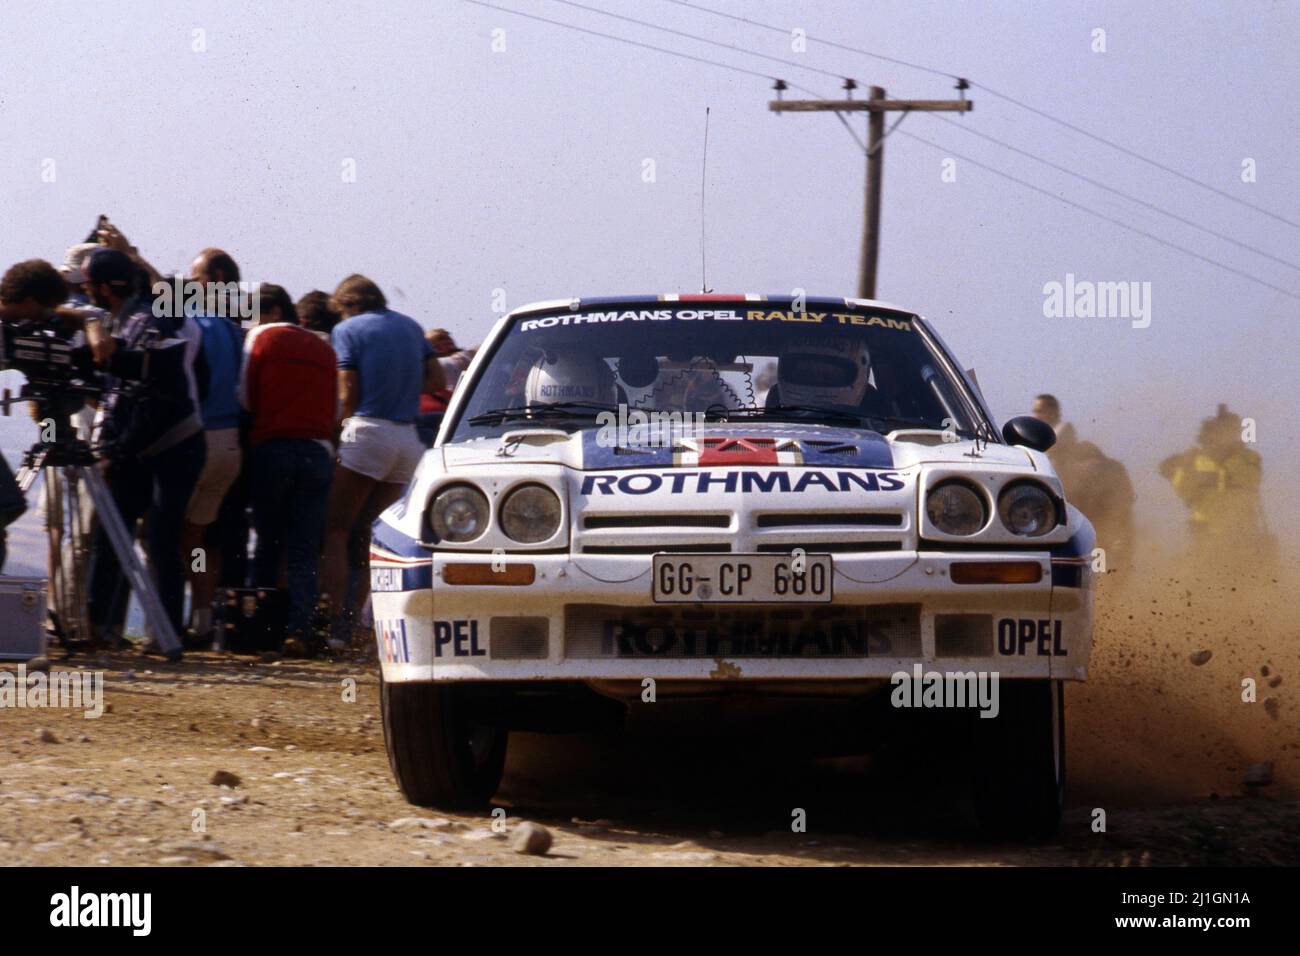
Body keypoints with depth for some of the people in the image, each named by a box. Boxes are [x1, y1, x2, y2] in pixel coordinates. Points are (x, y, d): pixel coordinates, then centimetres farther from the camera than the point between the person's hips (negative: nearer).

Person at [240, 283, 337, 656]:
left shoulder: (261, 338, 4)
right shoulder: (324, 348, 16)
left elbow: (245, 398, 0)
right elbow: (336, 406, 14)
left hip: (272, 447, -2)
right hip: (318, 450, 2)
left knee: (267, 542, 9)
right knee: (305, 550, -1)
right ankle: (298, 628, -14)